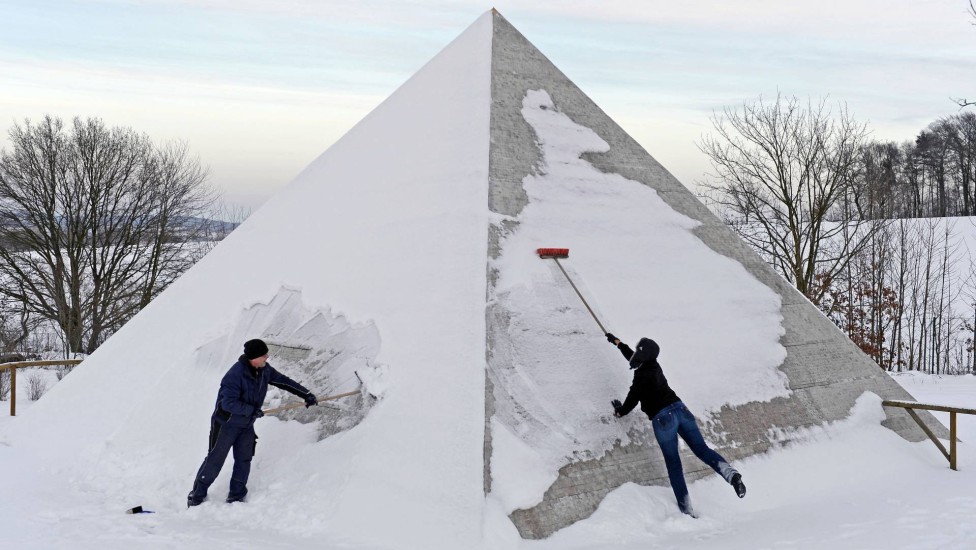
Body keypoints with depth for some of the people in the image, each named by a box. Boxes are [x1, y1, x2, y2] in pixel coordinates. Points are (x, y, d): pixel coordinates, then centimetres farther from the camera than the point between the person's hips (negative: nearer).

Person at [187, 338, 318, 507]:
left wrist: (306, 394, 3)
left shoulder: (264, 370, -7)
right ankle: (197, 495, 17)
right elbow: (228, 403, -30)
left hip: (247, 425, 6)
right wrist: (252, 410, -25)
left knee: (244, 460, 7)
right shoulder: (236, 374, -29)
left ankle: (236, 496, 19)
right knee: (215, 460, 2)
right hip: (226, 423, -6)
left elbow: (283, 381, 4)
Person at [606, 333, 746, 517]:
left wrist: (620, 411, 20)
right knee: (702, 449, 0)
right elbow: (633, 357, 32)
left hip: (662, 418, -7)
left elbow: (632, 399, -1)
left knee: (673, 464, 2)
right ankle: (731, 473, -27)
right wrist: (618, 343, 45)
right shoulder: (653, 366, 12)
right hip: (680, 409, 7)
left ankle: (687, 510, 3)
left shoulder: (641, 376, -12)